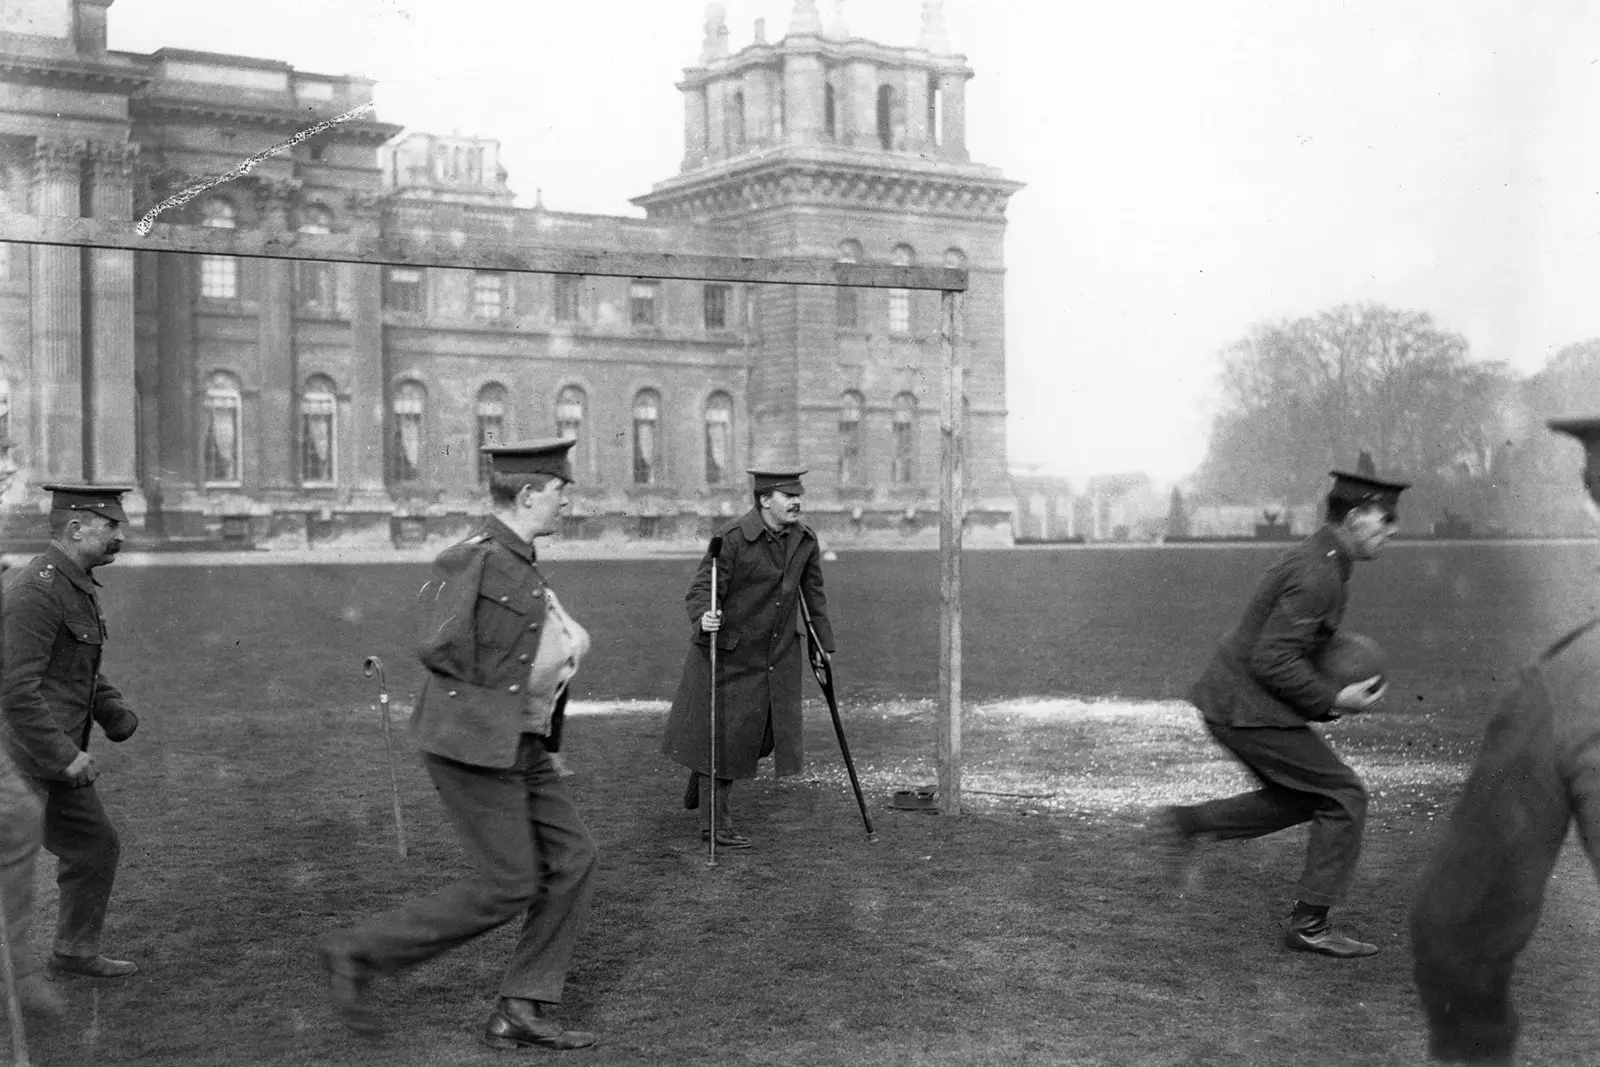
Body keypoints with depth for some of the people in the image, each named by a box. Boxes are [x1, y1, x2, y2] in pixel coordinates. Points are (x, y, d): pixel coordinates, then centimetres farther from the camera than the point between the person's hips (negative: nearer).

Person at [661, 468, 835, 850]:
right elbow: (700, 590, -20)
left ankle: (702, 782, 35)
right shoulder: (732, 539, -19)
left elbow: (813, 592, 12)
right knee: (724, 733, 0)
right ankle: (714, 822, 14)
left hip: (778, 654, 6)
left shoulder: (804, 539, 0)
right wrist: (704, 618, -41)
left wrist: (824, 643, 17)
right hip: (729, 654, -6)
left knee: (764, 734, 9)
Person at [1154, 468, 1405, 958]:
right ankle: (1309, 924, 5)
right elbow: (1272, 660, -25)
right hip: (1247, 709, -10)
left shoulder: (1313, 557, 11)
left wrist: (1332, 684, 13)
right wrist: (1333, 701, -17)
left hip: (1230, 698, 10)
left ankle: (1187, 822, 13)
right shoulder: (1318, 576, -21)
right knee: (1344, 795, -2)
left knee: (1299, 801, 18)